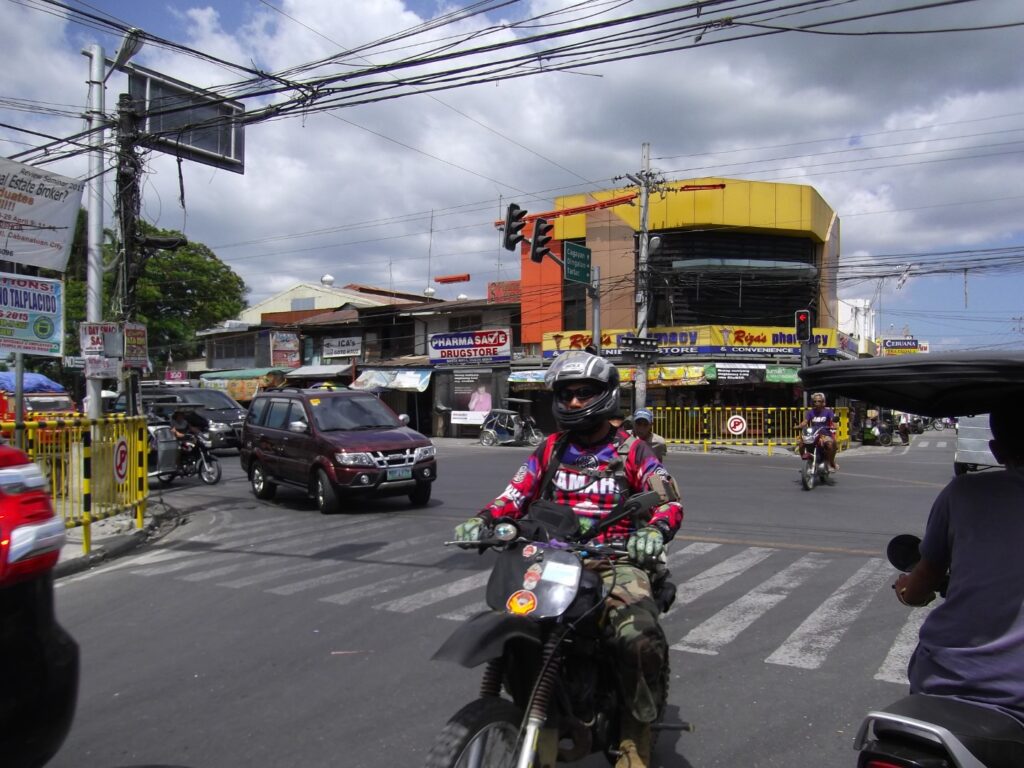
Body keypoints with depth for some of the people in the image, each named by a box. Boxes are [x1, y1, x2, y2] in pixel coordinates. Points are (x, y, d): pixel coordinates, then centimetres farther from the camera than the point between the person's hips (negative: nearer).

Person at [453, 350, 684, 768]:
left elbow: (670, 501, -8)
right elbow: (516, 495, 7)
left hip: (616, 562, -3)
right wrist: (482, 519, -13)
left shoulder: (632, 450, 3)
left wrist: (654, 530, -31)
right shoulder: (550, 449, 14)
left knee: (641, 639, -30)